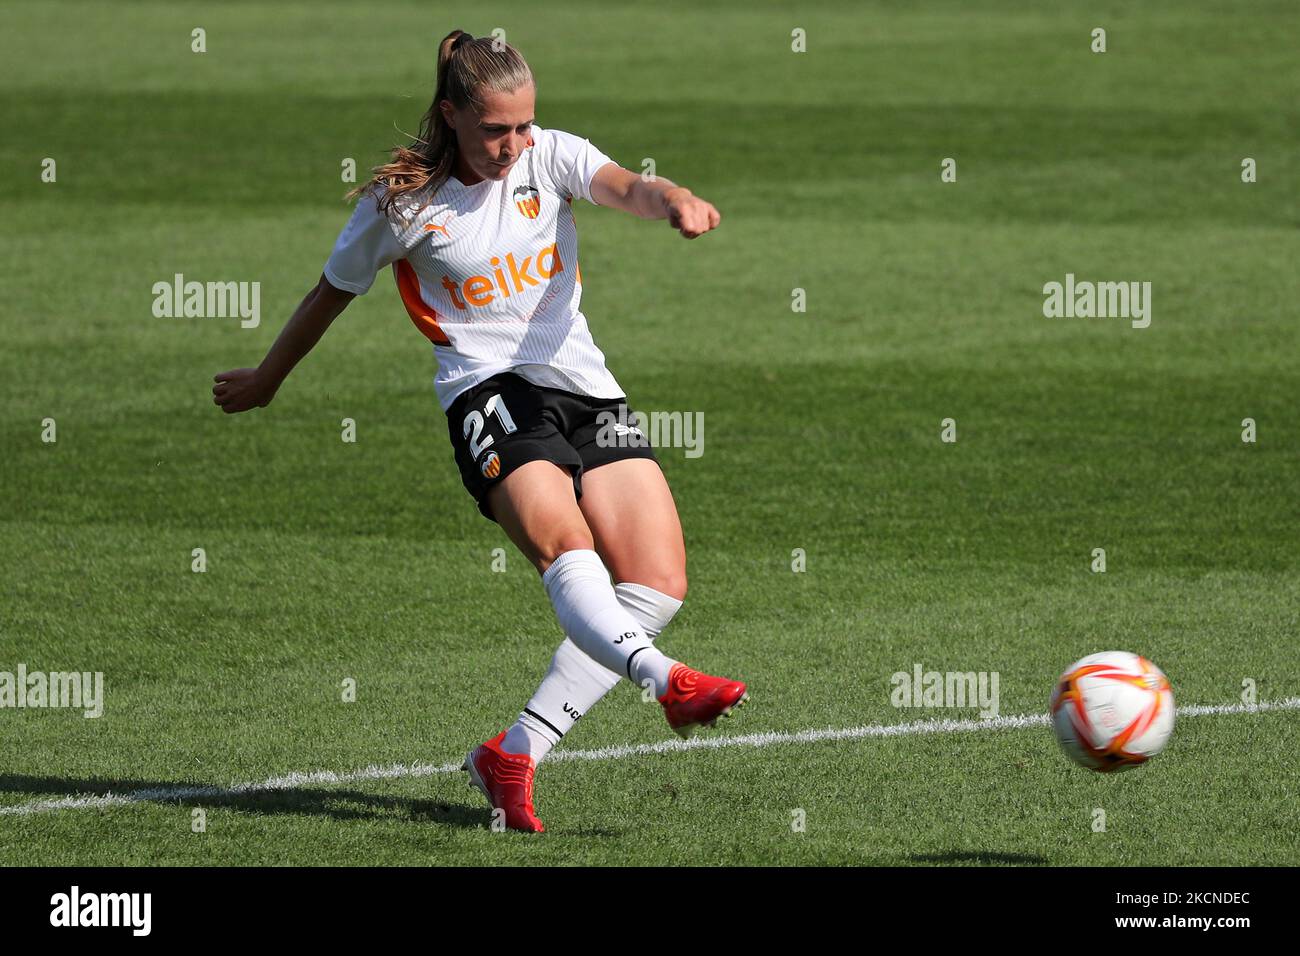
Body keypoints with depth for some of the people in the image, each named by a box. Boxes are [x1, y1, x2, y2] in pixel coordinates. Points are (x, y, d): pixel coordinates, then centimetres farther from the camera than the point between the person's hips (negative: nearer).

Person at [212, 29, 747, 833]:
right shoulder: (401, 202, -1)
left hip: (582, 383, 4)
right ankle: (666, 681, -58)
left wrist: (674, 202, -42)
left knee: (658, 585, -10)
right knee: (564, 541, -33)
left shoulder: (549, 156, 3)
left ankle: (514, 755, -6)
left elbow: (626, 187, -18)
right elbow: (333, 293, 15)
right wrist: (267, 380, 27)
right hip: (487, 391, -4)